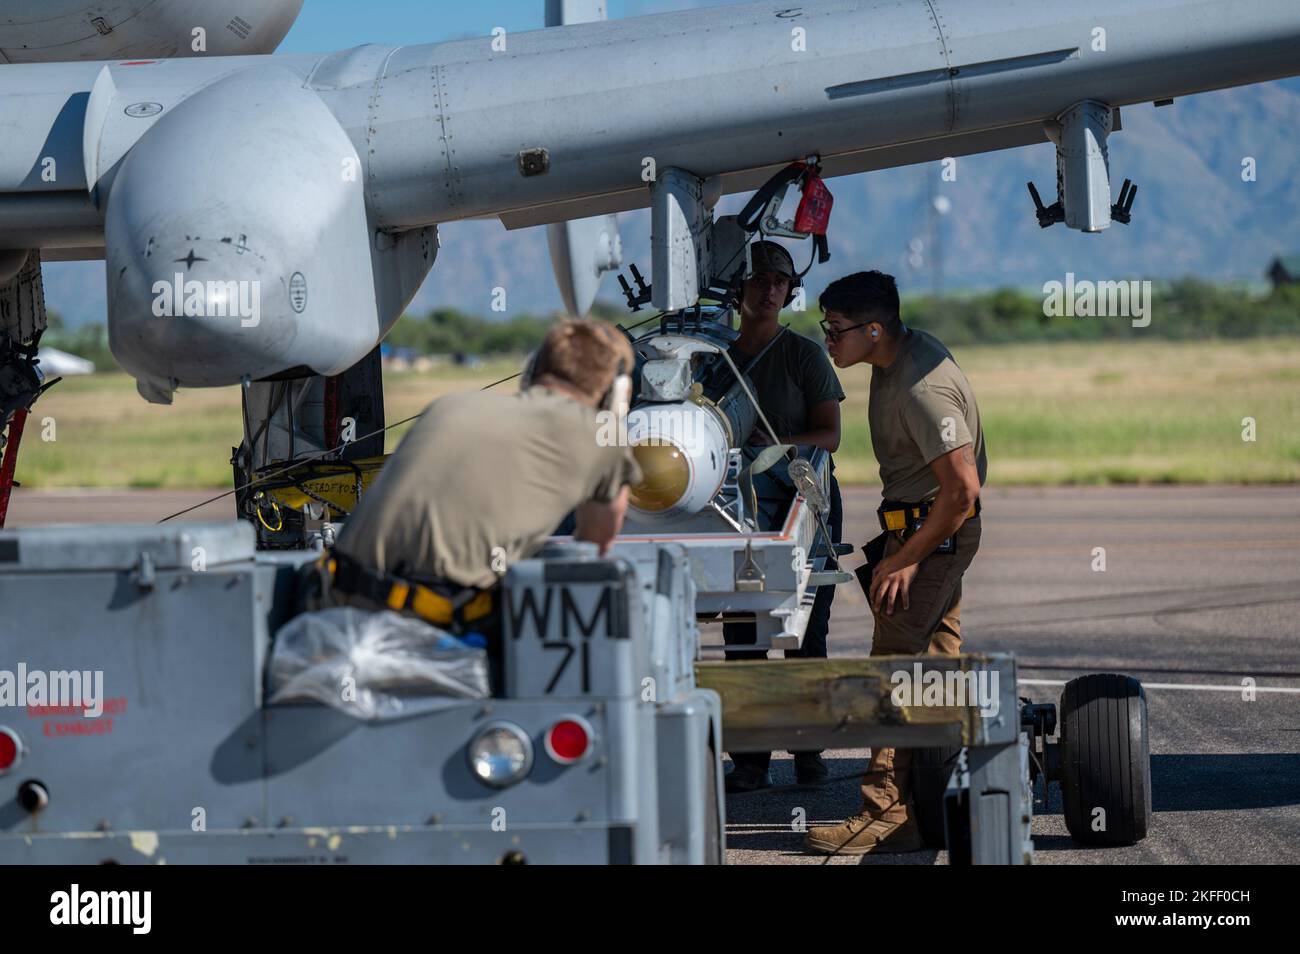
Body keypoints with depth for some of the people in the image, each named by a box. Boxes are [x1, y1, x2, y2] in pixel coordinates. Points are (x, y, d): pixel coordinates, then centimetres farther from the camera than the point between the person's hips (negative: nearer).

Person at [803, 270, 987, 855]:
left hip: (935, 531, -10)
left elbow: (963, 487, -28)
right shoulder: (907, 347, 4)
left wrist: (907, 559, -21)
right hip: (934, 530, 10)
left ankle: (890, 815, -13)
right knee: (936, 663, 17)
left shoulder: (922, 388, -27)